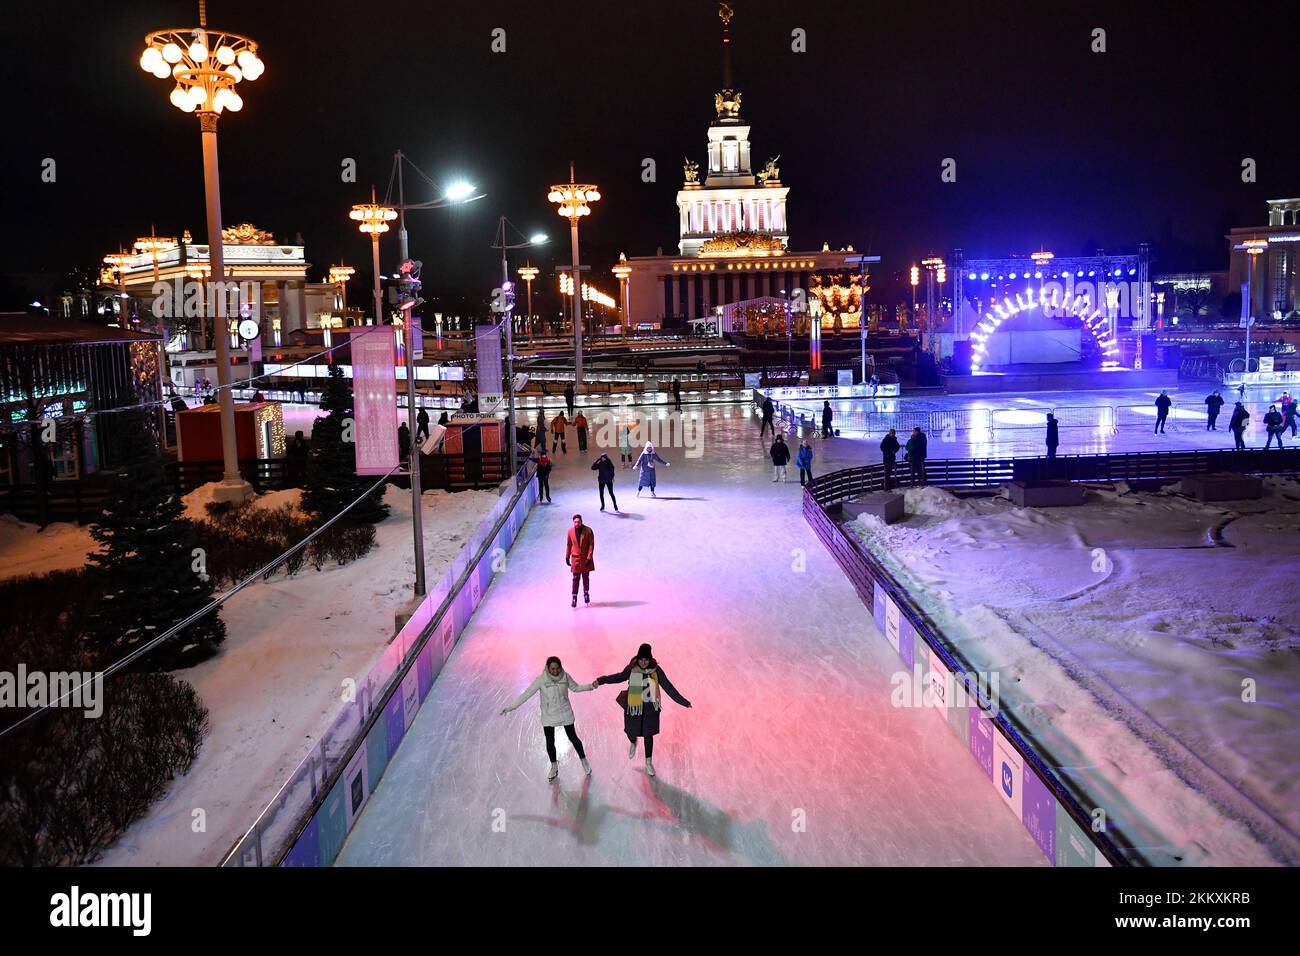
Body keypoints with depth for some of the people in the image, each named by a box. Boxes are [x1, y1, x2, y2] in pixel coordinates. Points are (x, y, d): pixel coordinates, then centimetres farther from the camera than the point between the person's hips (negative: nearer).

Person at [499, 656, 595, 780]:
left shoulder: (565, 676, -13)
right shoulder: (541, 679, -20)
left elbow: (576, 687, 4)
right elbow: (526, 694, -18)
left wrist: (591, 686, -9)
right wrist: (510, 707, -21)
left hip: (565, 713, 1)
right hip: (549, 716, -1)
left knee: (573, 738, 12)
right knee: (550, 743, 10)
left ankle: (584, 761, 36)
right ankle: (554, 768, 36)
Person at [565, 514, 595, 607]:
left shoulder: (588, 531, -11)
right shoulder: (570, 531, -4)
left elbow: (591, 544, -9)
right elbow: (568, 545, 6)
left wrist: (589, 557, -14)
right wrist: (567, 557, 6)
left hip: (586, 558, -1)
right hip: (575, 558, 1)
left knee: (586, 577, 12)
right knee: (576, 578, -1)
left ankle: (586, 593, 32)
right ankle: (574, 597, 3)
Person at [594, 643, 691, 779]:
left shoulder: (656, 670, -14)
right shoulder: (631, 669, -14)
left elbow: (668, 687, -9)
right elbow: (620, 677, 5)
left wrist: (683, 701, -10)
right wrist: (602, 680, 0)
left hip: (650, 708, 0)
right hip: (633, 706, 0)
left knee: (648, 735, 11)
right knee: (631, 731, 11)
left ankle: (649, 762, 32)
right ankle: (633, 743, 51)